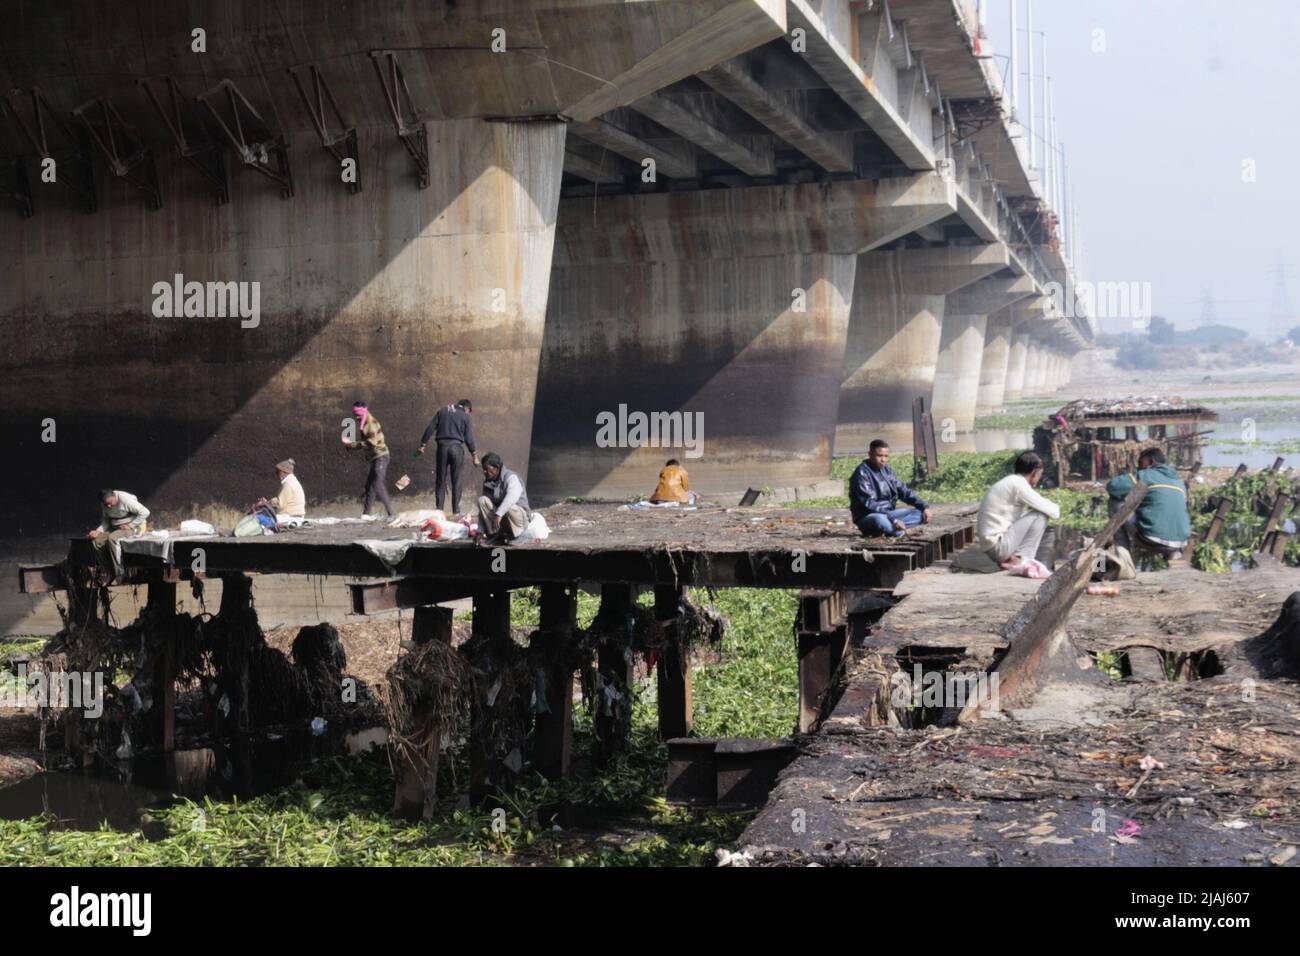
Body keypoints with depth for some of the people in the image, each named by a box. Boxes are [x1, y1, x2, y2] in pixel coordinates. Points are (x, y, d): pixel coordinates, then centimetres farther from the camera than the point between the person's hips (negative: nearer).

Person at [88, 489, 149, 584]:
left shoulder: (125, 499, -22)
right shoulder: (104, 505, -2)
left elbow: (145, 512, -22)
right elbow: (105, 521, 6)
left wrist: (130, 525, -21)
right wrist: (98, 531, -13)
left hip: (133, 527, -7)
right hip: (114, 528, 7)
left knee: (112, 539, -33)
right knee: (96, 540, -17)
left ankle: (119, 574, -25)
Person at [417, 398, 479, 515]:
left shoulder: (441, 412, 10)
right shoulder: (465, 417, 2)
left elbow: (430, 429, 4)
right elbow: (469, 438, -1)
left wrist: (422, 444, 6)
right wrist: (474, 455, 5)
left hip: (442, 447, 2)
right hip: (456, 448, -2)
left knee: (440, 480, 7)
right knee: (456, 481, 4)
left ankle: (439, 509, 3)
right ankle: (456, 511, 1)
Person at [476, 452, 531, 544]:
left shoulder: (511, 477, -17)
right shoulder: (487, 482, 4)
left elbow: (512, 496, -39)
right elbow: (483, 509, 3)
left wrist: (499, 514, -52)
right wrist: (480, 531, -7)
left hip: (520, 513, -6)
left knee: (508, 507, -38)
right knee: (482, 500, -16)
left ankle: (510, 535, -12)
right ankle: (495, 534, -18)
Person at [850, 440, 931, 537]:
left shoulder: (887, 470, 10)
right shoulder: (862, 473, -15)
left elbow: (904, 491, 16)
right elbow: (869, 504, -23)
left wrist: (924, 506, 1)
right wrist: (893, 519, -30)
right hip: (868, 517, -9)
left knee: (920, 513, -5)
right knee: (880, 520, -42)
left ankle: (890, 527, -21)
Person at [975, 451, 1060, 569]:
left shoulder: (1008, 482, 15)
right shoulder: (1018, 483, -13)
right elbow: (1051, 511, -10)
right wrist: (1056, 509, 11)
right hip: (998, 545, -10)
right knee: (1040, 515, -6)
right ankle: (1022, 559, -10)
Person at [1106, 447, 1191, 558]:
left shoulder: (1145, 476, 0)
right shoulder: (1179, 482, 18)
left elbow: (1112, 486, -5)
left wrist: (1129, 495, 15)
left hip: (1152, 541, -7)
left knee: (1116, 501, 8)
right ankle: (1172, 551, 20)